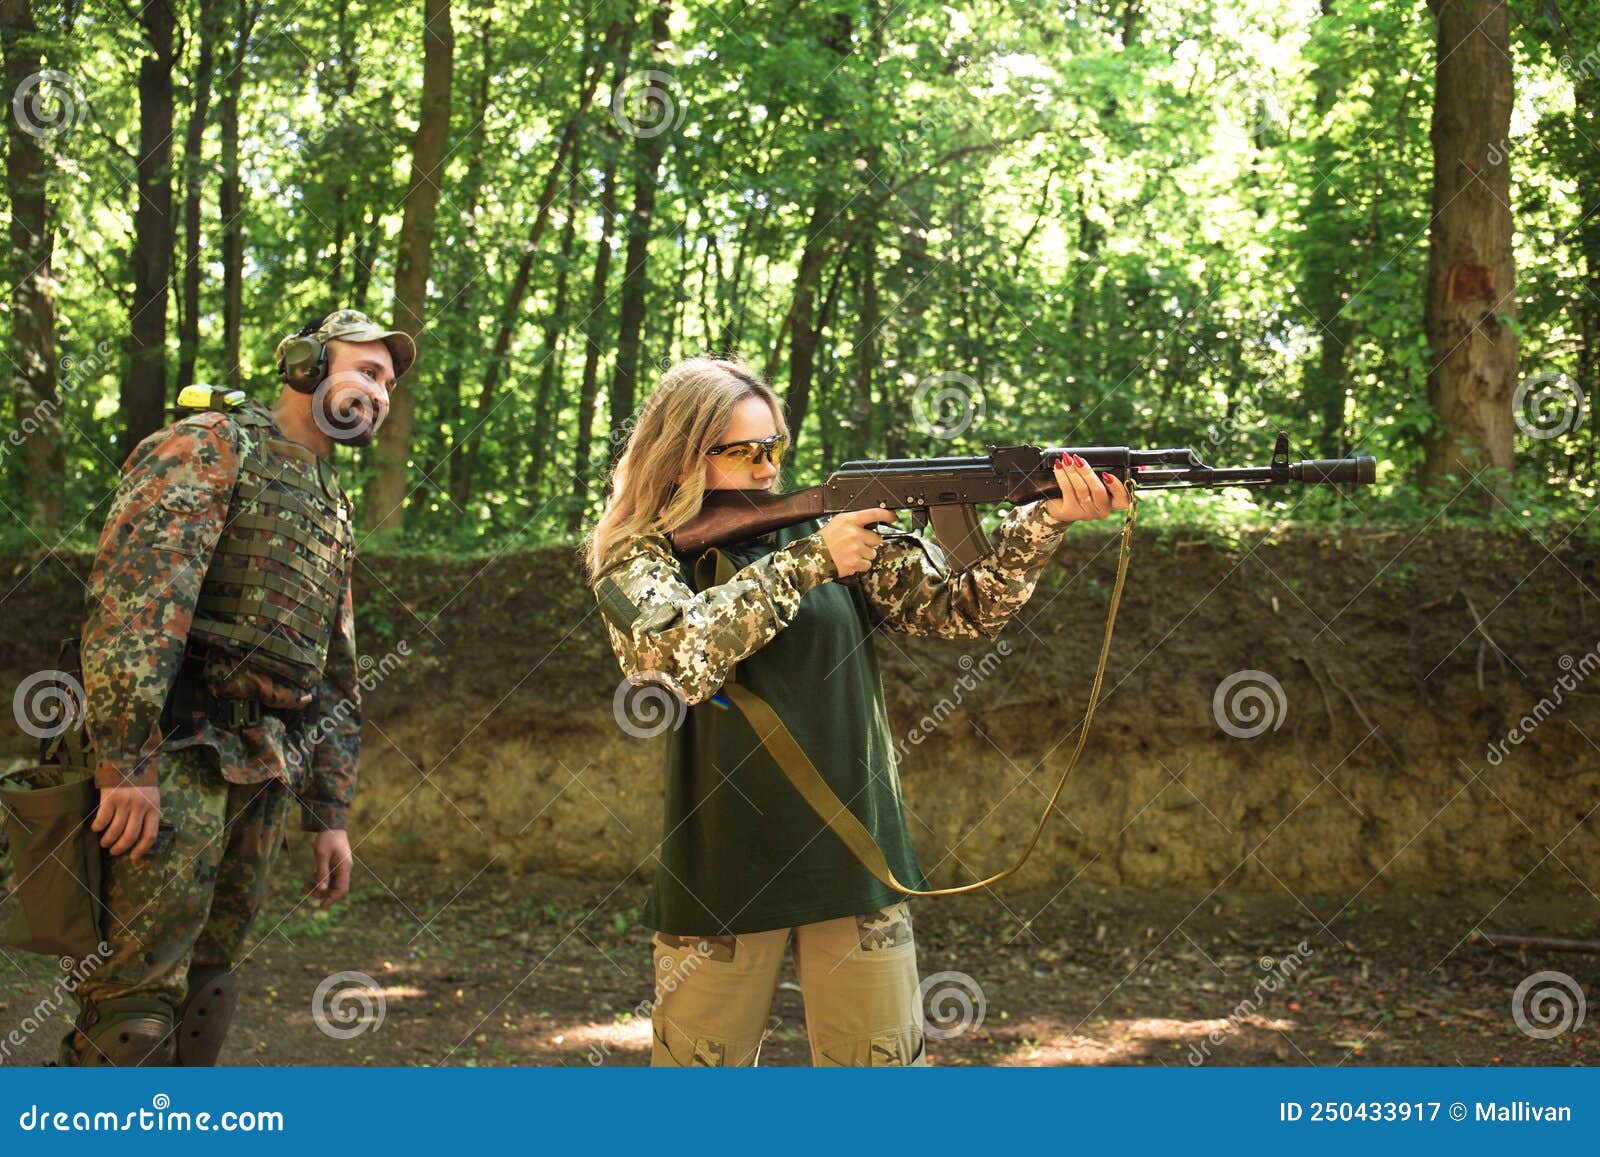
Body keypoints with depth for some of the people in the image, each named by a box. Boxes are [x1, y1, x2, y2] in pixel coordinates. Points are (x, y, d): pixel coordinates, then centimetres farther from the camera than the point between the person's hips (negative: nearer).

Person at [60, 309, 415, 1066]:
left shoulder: (333, 511, 22)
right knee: (139, 989, -11)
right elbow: (132, 597, -17)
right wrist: (127, 764, -25)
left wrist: (329, 814, 20)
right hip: (181, 754, -8)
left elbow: (336, 679, 26)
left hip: (265, 770, 8)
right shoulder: (212, 447, -4)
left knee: (207, 982, 11)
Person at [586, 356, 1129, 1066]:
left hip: (854, 866, 2)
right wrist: (807, 563, -18)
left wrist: (1045, 521, -15)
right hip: (721, 874, -2)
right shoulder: (636, 560, 0)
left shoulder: (837, 528, 7)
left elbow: (961, 607, 1)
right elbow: (674, 656, -20)